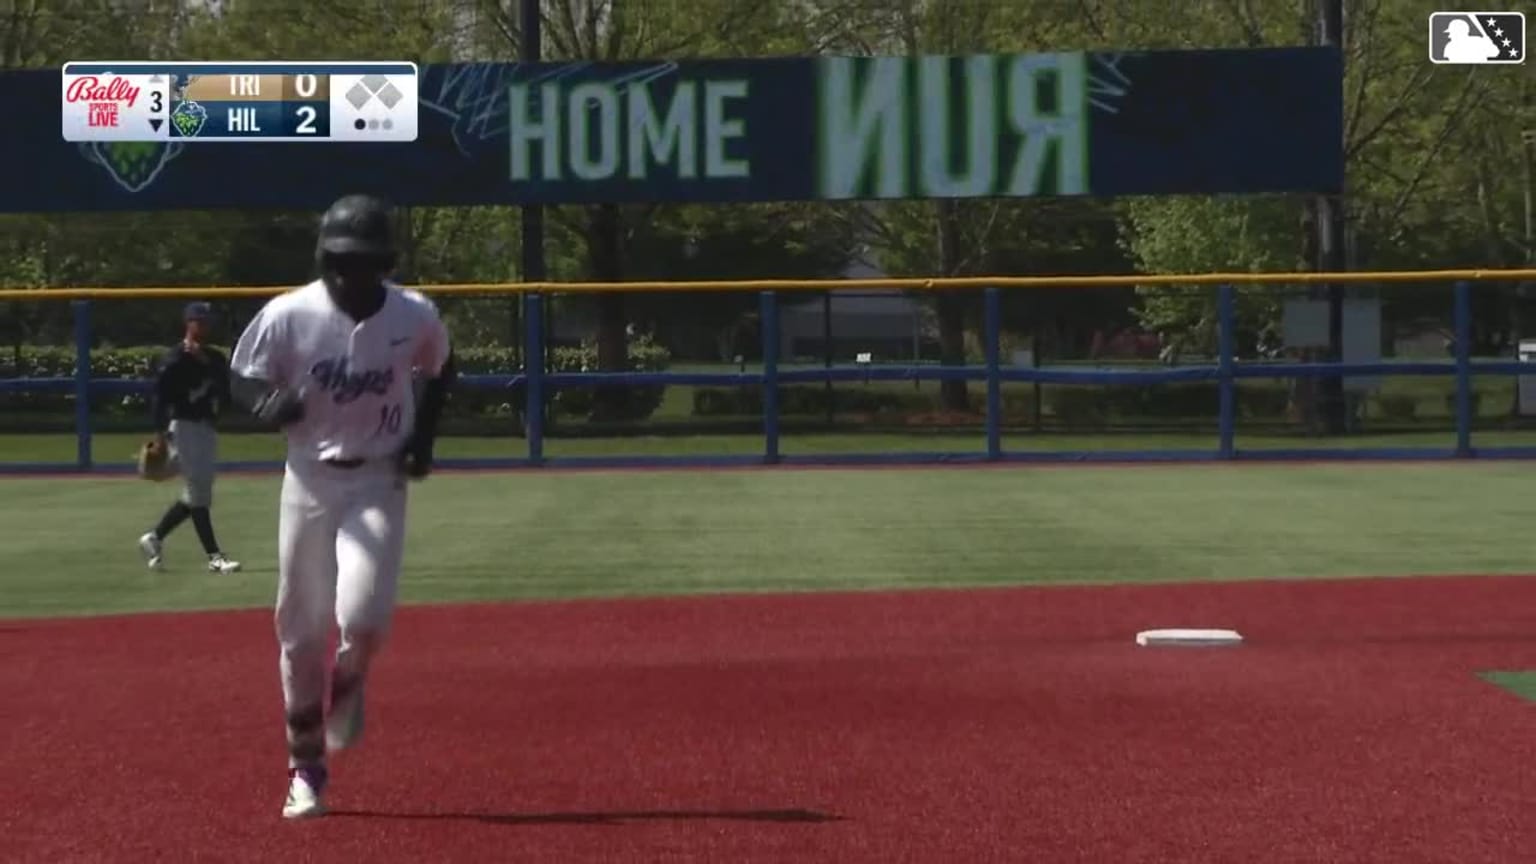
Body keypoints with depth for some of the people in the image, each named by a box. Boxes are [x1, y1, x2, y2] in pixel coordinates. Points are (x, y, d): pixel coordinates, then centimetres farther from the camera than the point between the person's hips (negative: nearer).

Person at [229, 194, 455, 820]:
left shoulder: (415, 316, -8)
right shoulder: (288, 315, -13)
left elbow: (439, 369, 12)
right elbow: (245, 377, 0)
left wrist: (422, 437, -1)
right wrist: (271, 405, -23)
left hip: (379, 482, -1)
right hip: (309, 481, 1)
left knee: (363, 615, -18)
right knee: (301, 630, 5)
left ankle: (348, 681, 19)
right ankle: (306, 768, 21)